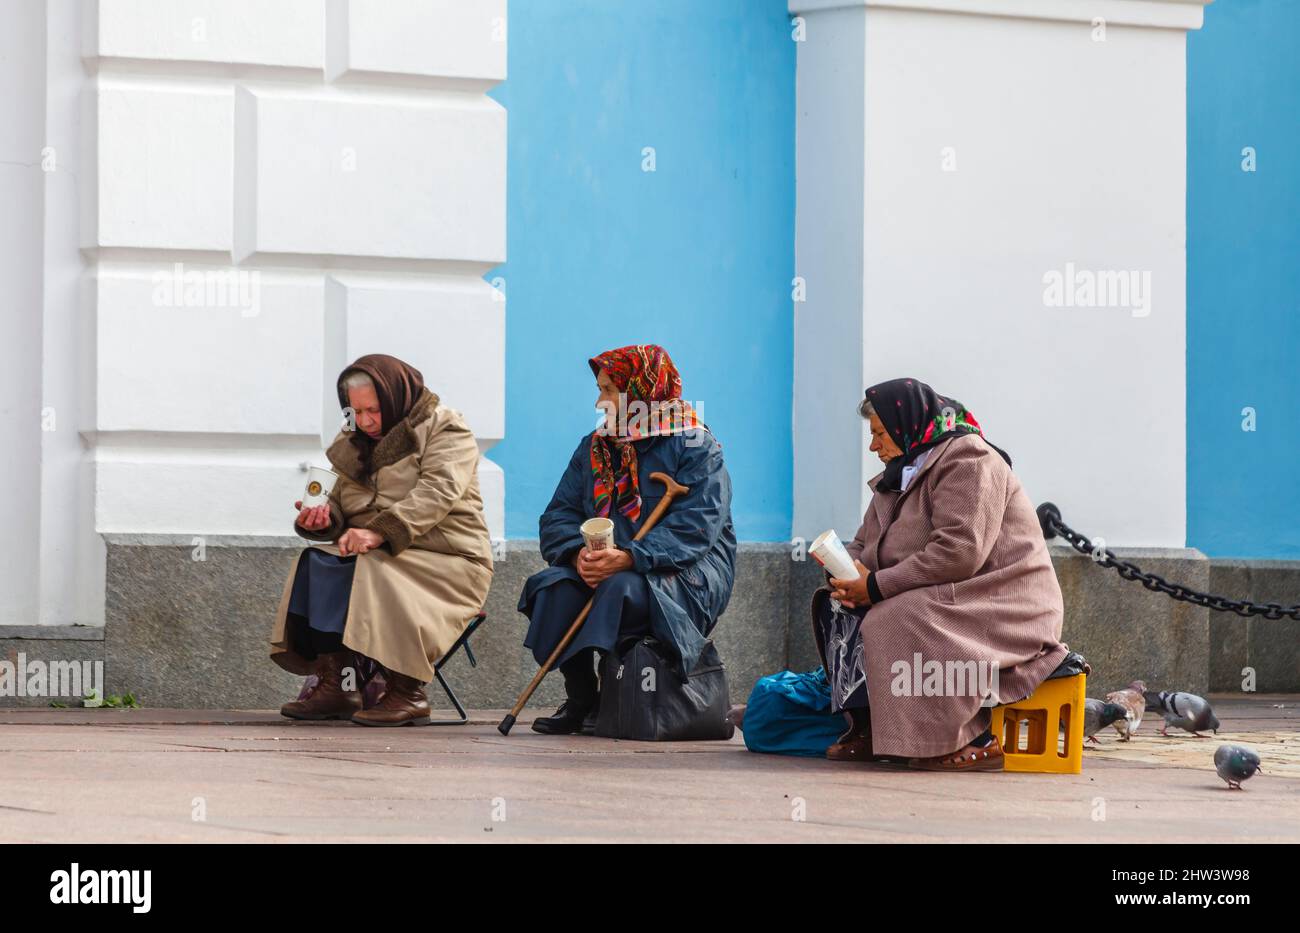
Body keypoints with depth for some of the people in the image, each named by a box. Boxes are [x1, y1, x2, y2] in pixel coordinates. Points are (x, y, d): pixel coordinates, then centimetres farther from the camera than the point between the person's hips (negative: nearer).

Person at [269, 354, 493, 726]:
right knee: (315, 563, -20)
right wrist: (324, 518, -7)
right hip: (378, 556, 6)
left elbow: (436, 493, -19)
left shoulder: (446, 428, -3)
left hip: (446, 560, -6)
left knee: (376, 572, -34)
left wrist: (379, 531, -33)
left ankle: (407, 693, -25)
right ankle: (334, 685, -24)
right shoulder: (356, 443, 18)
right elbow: (341, 500, 21)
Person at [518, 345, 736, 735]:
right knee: (555, 585, -25)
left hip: (687, 574, -5)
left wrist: (628, 558, -30)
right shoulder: (593, 449, 16)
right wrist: (579, 553, -17)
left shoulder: (696, 447, -4)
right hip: (601, 569, 6)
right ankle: (580, 698, -19)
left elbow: (695, 527, -17)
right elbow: (558, 516, 7)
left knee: (623, 587, -36)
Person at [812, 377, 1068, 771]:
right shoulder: (903, 472, 18)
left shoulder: (968, 460, -13)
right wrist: (850, 571, -8)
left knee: (895, 621, -32)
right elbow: (865, 544, 19)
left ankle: (977, 740, -27)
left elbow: (958, 552, -25)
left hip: (1002, 602, -10)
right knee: (835, 606, 0)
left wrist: (877, 586, -22)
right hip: (944, 601, 10)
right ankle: (866, 730, -5)